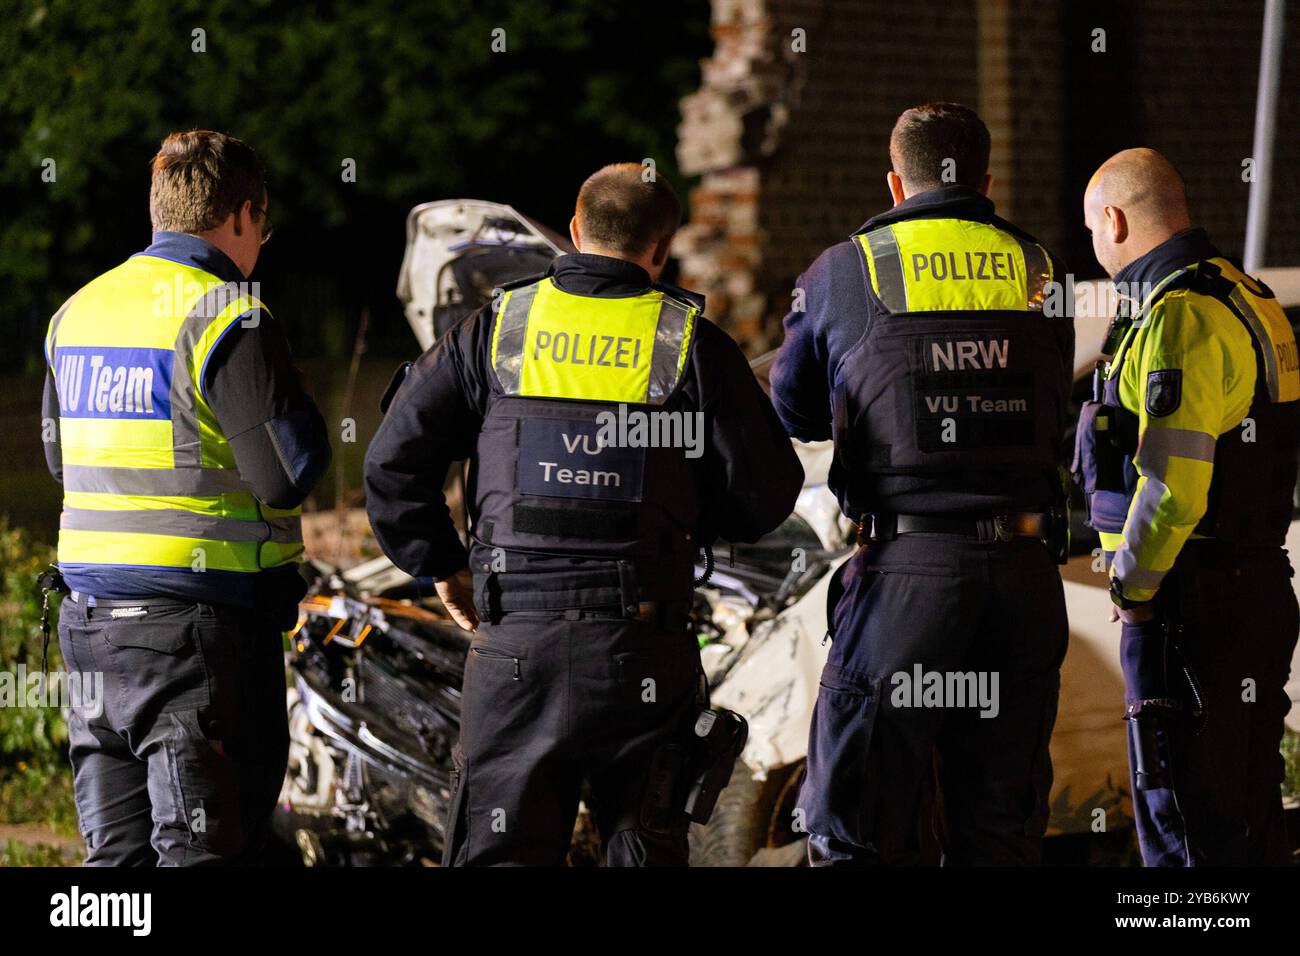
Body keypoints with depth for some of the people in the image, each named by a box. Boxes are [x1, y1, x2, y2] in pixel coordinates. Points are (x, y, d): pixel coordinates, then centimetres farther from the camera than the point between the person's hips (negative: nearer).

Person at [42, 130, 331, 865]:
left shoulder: (76, 313, 12)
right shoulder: (230, 319, -13)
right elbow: (290, 473, -16)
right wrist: (293, 395, 3)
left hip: (92, 615, 7)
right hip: (202, 622, -7)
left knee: (118, 849, 12)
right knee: (208, 841, -4)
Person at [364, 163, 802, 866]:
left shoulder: (496, 330, 4)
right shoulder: (690, 342, 1)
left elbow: (394, 460, 2)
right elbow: (766, 491, 1)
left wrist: (440, 566, 13)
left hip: (514, 637, 1)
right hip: (642, 644, -1)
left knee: (499, 846, 4)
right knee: (645, 844, 10)